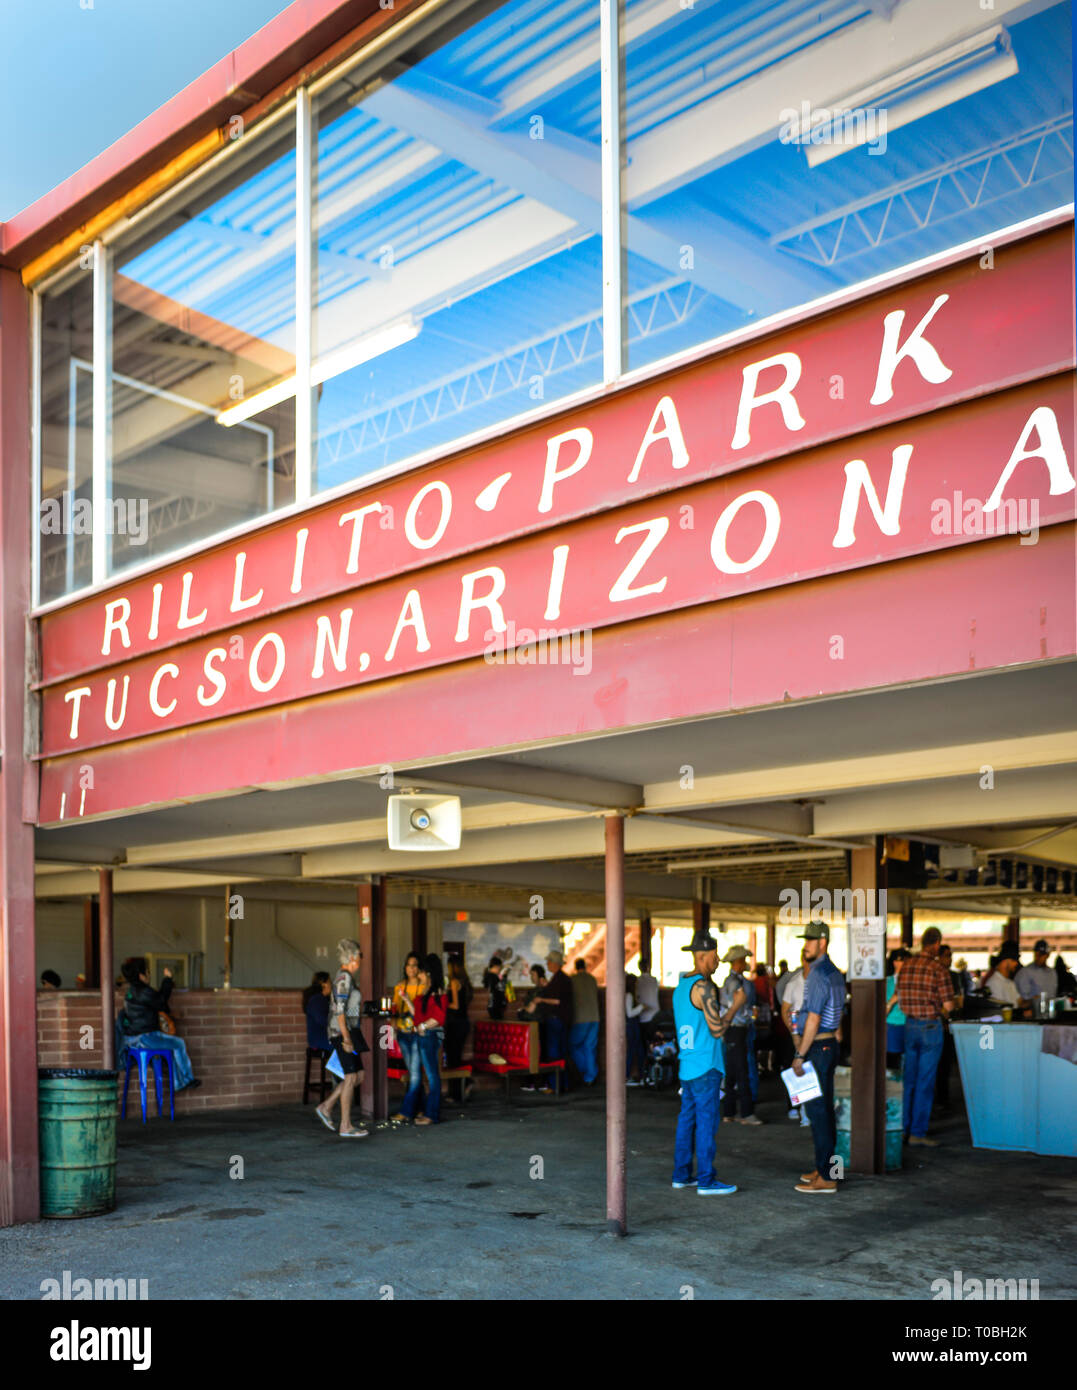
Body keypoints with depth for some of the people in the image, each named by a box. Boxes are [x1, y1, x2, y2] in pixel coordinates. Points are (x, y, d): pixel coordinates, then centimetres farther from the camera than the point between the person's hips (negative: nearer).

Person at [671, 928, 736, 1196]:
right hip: (705, 1066, -9)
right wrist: (728, 1019, 0)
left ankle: (681, 1174, 18)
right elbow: (717, 1029, -18)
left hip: (687, 1065, 9)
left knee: (687, 1119, 13)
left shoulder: (682, 986, 14)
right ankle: (706, 1181, -2)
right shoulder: (703, 987, -16)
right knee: (707, 1123, -5)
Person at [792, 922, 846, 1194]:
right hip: (830, 1045, 10)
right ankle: (826, 1167, 21)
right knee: (825, 1108, 14)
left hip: (817, 1047, -10)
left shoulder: (818, 975, -18)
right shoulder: (835, 973, 13)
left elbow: (813, 1020, -20)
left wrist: (800, 1055, -17)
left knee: (817, 1110, -6)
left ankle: (826, 1177, -4)